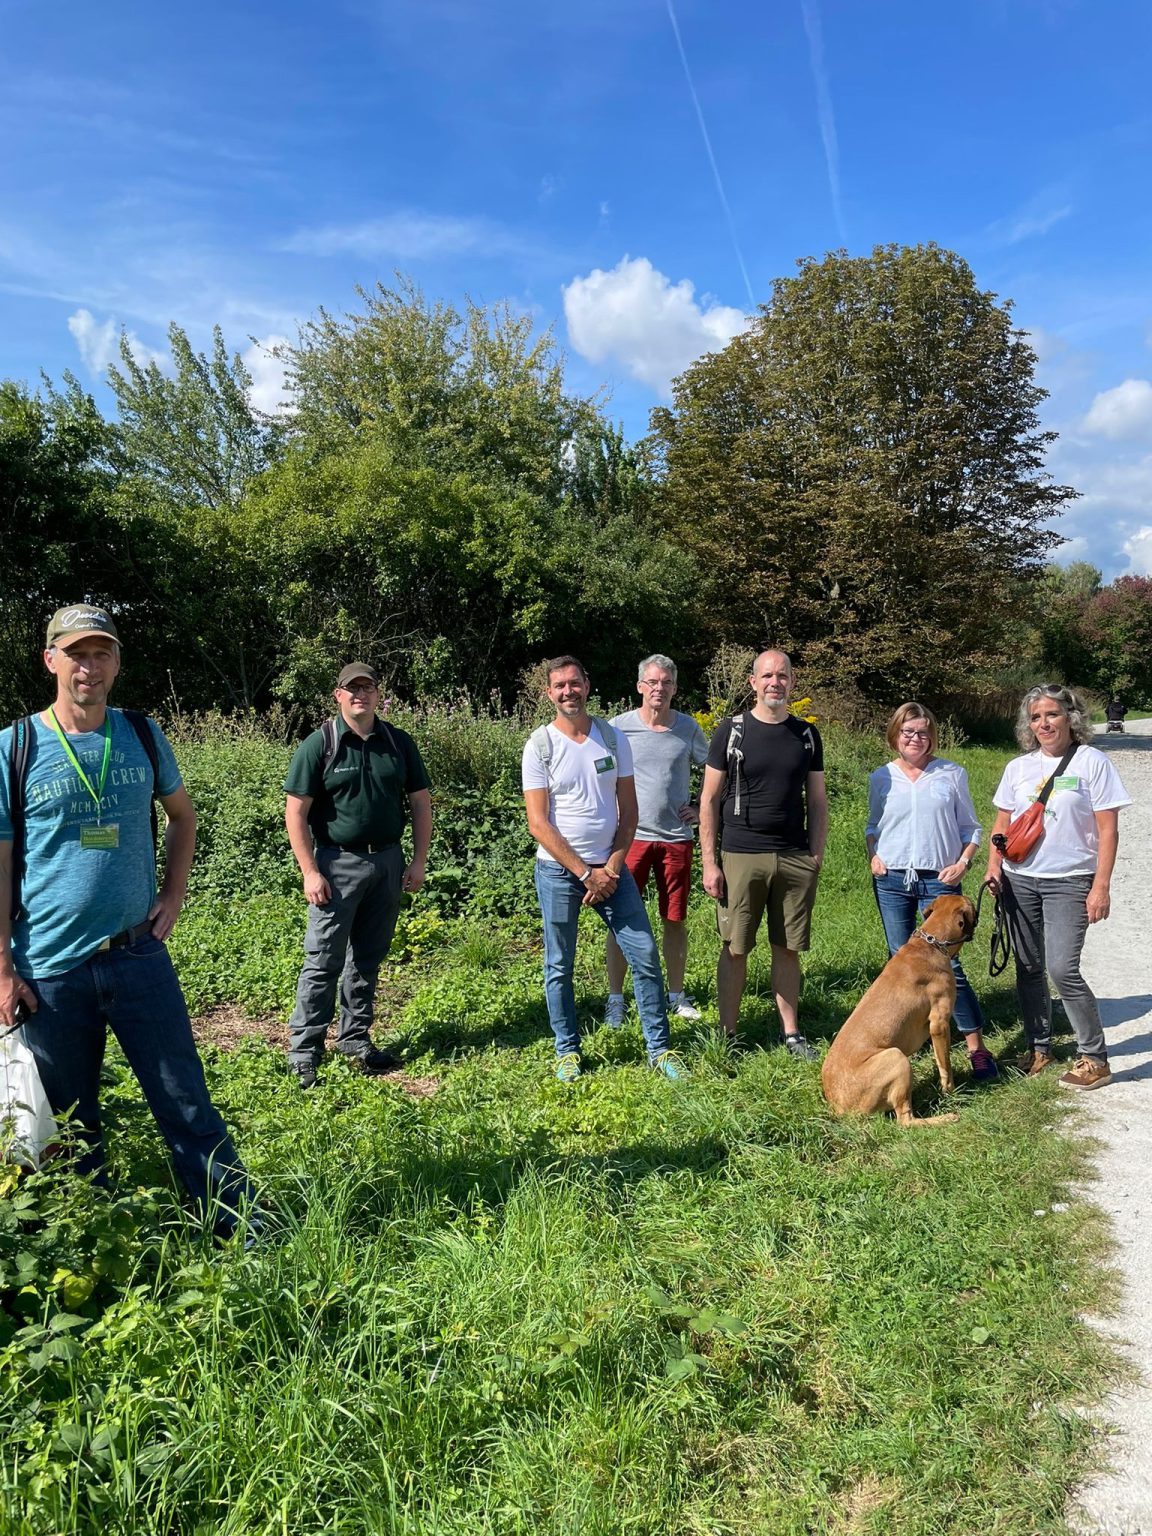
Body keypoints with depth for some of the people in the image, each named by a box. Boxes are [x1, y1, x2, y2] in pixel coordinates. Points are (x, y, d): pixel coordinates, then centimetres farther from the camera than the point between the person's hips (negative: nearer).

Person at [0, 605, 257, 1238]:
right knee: (72, 1121, 15)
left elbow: (182, 814, 18)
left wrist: (174, 895, 8)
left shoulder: (143, 736, 3)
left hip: (139, 956, 1)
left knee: (186, 1102, 5)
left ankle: (243, 1232, 15)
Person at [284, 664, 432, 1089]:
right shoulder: (319, 744, -6)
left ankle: (355, 1039, 26)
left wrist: (419, 861, 4)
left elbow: (420, 802, 10)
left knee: (368, 958, 13)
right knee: (324, 961, -2)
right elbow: (295, 813, -7)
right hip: (338, 864, -4)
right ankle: (304, 1051, 7)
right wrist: (310, 873, -12)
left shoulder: (399, 743, 5)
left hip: (387, 862, 4)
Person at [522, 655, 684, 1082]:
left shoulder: (614, 738, 4)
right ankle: (568, 1050, 24)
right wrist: (585, 873, -13)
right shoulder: (540, 746, -6)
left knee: (645, 955, 0)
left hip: (610, 868, 3)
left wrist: (612, 866, -6)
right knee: (559, 966, 7)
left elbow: (628, 810, 6)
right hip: (557, 870, -2)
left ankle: (659, 1048, 13)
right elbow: (538, 823, -10)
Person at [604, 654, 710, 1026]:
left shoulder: (688, 728, 4)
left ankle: (676, 995, 24)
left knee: (675, 921, 10)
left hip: (677, 838, 2)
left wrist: (701, 809, 8)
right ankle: (615, 999, 14)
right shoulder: (618, 727, -2)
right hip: (630, 837, -2)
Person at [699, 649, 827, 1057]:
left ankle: (791, 1032, 22)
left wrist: (816, 857, 5)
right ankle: (728, 1034, 15)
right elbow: (709, 800, -1)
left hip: (795, 858, 3)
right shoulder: (731, 731, -1)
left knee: (787, 948, 10)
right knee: (735, 949, 3)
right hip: (740, 856, -2)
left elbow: (817, 801, 12)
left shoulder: (807, 735, 9)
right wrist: (709, 862, -6)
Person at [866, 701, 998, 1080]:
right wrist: (873, 855, 1)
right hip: (891, 880, 2)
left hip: (939, 880, -2)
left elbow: (970, 827, 9)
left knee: (947, 964, -7)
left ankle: (977, 1048, 2)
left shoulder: (952, 775, 4)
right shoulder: (881, 778, 8)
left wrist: (963, 862, -6)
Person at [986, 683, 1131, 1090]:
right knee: (1028, 967, 9)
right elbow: (1002, 824, 15)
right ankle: (1038, 1048, 24)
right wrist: (994, 865, 0)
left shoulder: (1092, 762, -4)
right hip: (1019, 880, 5)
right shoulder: (1018, 767, 8)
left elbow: (1108, 830, -6)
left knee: (1062, 968, -12)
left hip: (1069, 881, -4)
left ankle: (1094, 1057, 4)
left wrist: (1101, 887, -11)